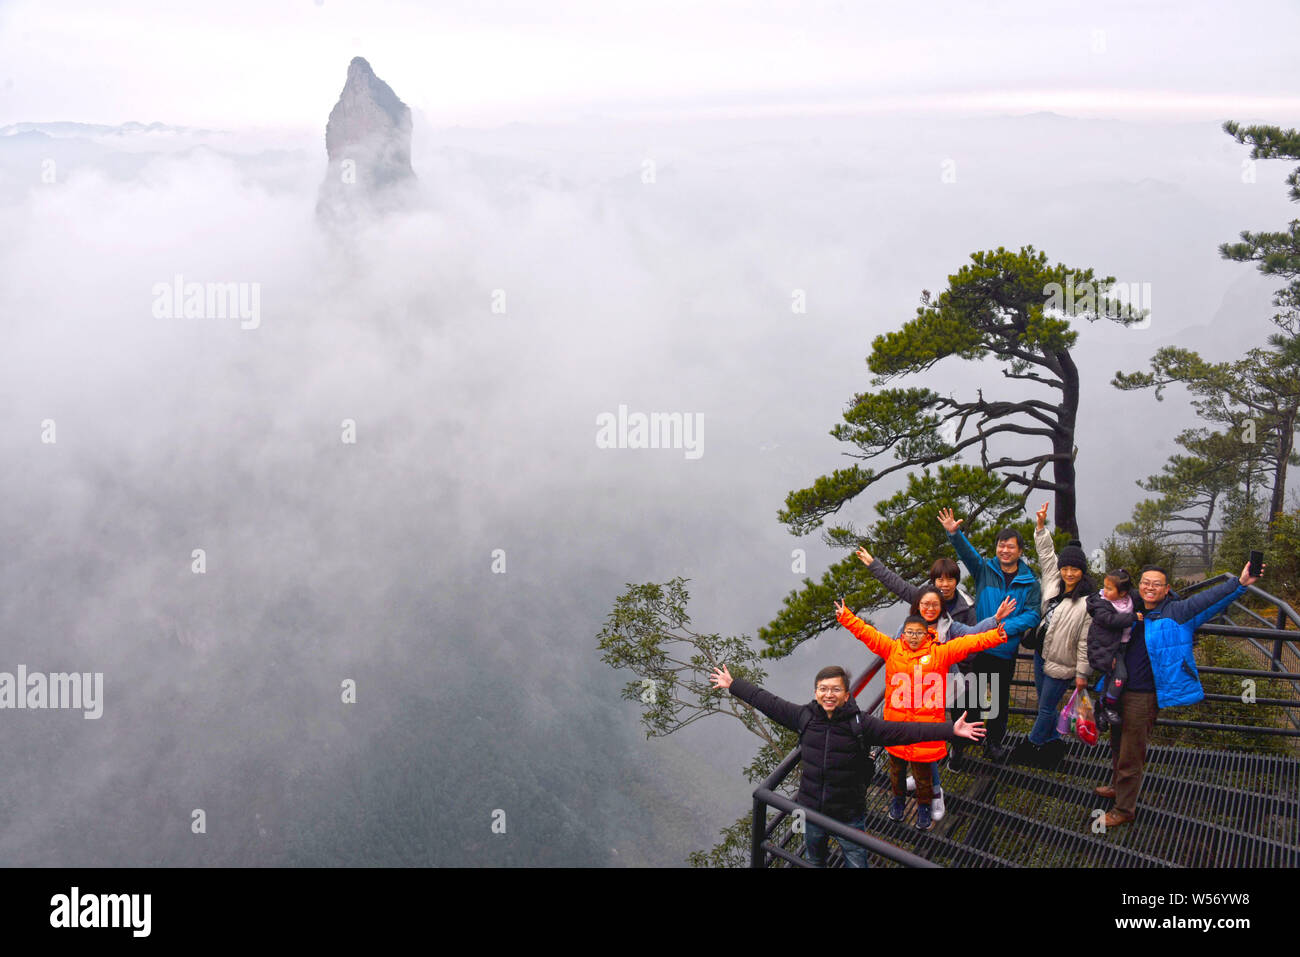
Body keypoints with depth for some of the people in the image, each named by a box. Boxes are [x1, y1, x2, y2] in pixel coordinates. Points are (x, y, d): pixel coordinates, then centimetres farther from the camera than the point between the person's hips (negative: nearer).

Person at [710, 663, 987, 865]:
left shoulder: (861, 724, -18)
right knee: (814, 860, 25)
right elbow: (768, 702, 2)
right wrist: (732, 684, 9)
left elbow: (905, 730, -24)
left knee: (857, 862, 8)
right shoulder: (804, 717, -9)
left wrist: (951, 730, -32)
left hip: (849, 816, -3)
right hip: (812, 811, 3)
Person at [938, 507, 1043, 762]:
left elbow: (1032, 614, -5)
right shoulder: (984, 569, 1)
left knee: (1000, 699, 14)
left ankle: (994, 743, 30)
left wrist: (1005, 626, -20)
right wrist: (954, 533, -36)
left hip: (1005, 651, 1)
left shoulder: (1029, 583, 2)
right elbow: (966, 551, -16)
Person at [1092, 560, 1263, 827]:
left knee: (1131, 754, 2)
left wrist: (1240, 584, -34)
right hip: (1119, 690, 6)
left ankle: (1125, 809, 17)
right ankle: (1117, 785, 46)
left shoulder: (1175, 613, -9)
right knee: (1117, 744, 24)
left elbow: (1208, 600, -22)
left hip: (1143, 697, -6)